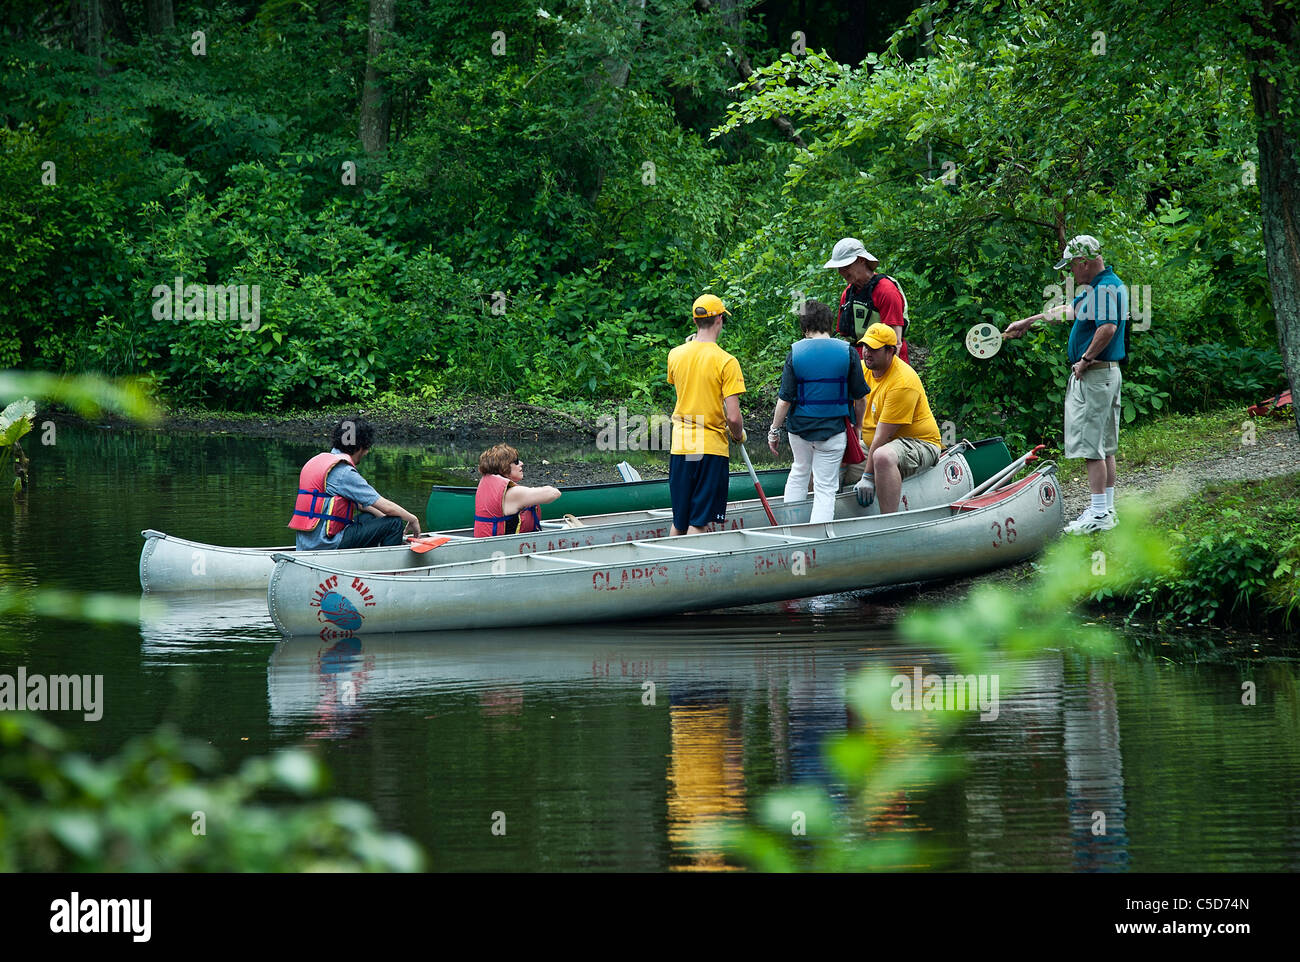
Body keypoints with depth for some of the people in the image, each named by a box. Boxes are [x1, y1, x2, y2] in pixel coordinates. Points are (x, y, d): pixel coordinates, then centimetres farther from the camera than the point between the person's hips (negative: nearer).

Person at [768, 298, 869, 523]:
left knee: (799, 471, 27)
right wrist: (858, 426, 14)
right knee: (825, 487, 2)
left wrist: (774, 430, 3)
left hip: (799, 427, 2)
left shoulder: (795, 352, -7)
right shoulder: (847, 352, -7)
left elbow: (784, 400, -8)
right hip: (833, 429, -2)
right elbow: (860, 398, -2)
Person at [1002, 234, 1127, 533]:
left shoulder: (1106, 288, -16)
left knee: (1091, 446, -10)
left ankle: (1099, 514, -11)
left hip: (1094, 375, -11)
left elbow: (1108, 327, -30)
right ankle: (1106, 509, 16)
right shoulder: (1097, 287, 17)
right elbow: (1069, 310, 30)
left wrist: (1085, 360, -20)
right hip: (1106, 375, 11)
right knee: (1105, 446, 12)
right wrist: (1028, 322, 37)